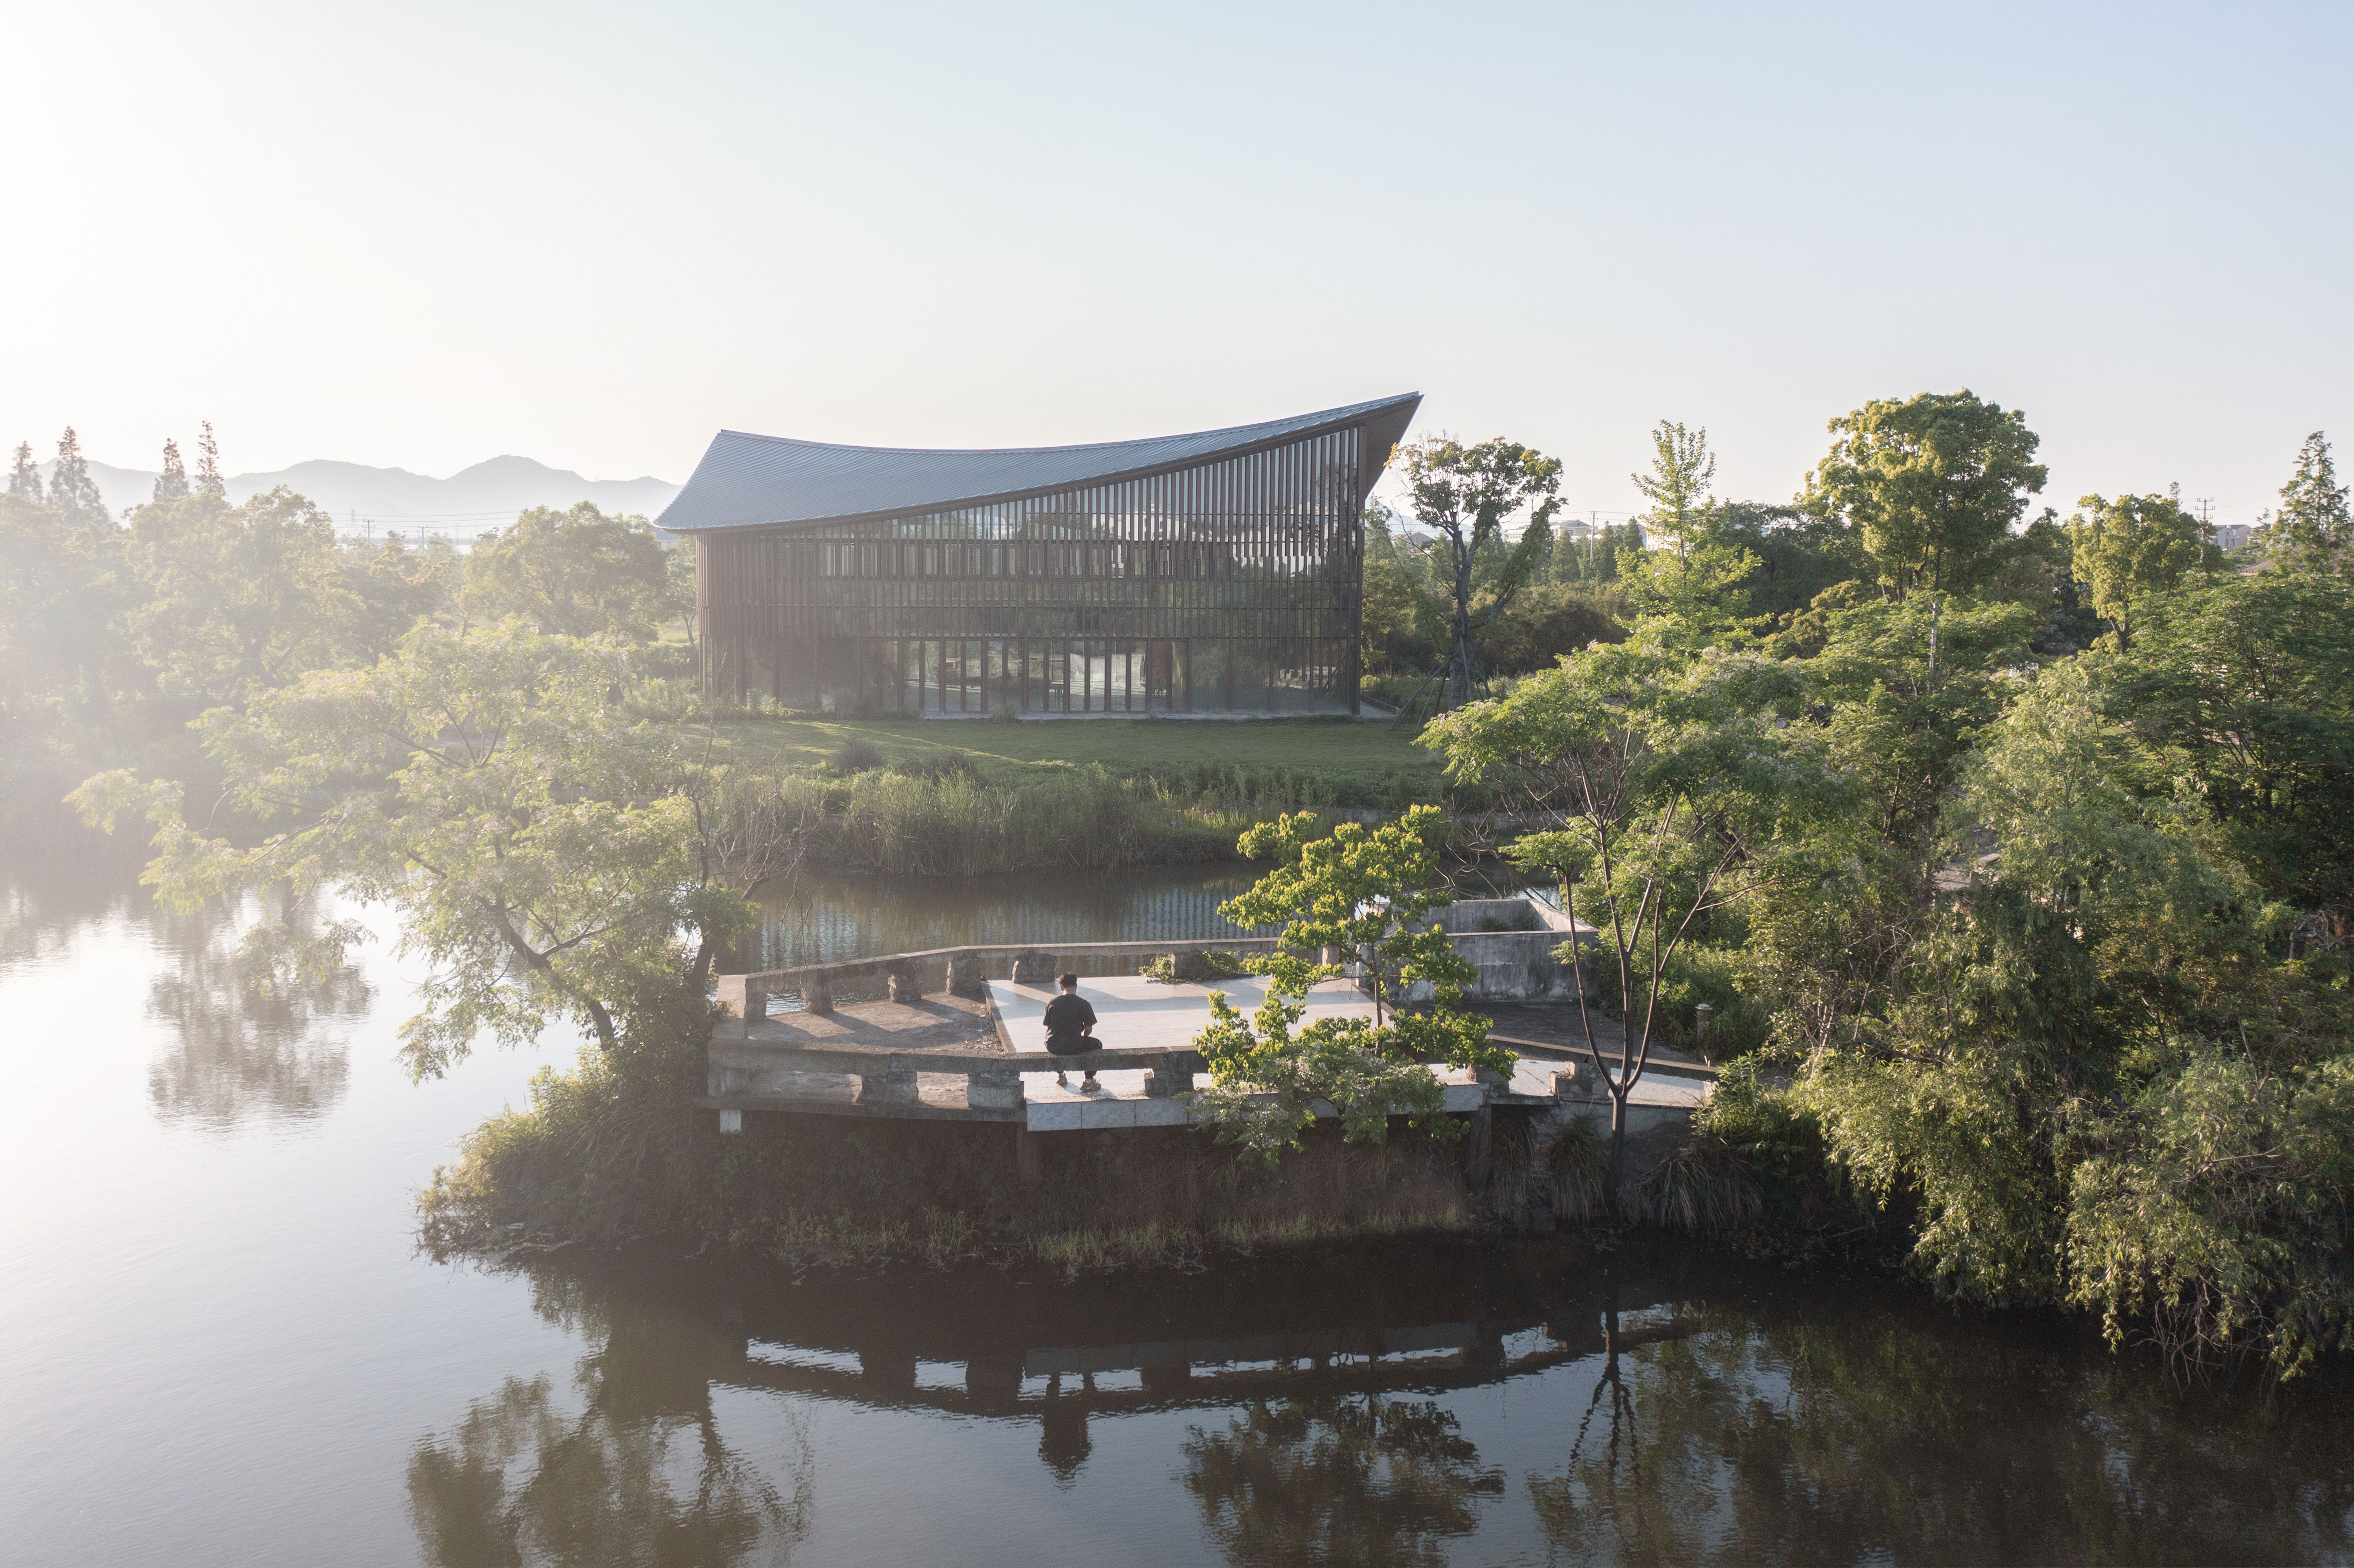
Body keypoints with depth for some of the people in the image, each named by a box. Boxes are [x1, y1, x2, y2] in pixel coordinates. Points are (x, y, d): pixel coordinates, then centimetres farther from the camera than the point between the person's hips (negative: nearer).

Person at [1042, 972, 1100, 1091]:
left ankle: (1060, 1075, 47)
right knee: (1096, 1044, 25)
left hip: (1052, 1047, 3)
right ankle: (1089, 1081, 22)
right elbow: (1089, 1030, -5)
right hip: (1073, 1047, -3)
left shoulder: (1051, 1003, -3)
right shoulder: (1083, 1004, -10)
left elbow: (1048, 1025, 7)